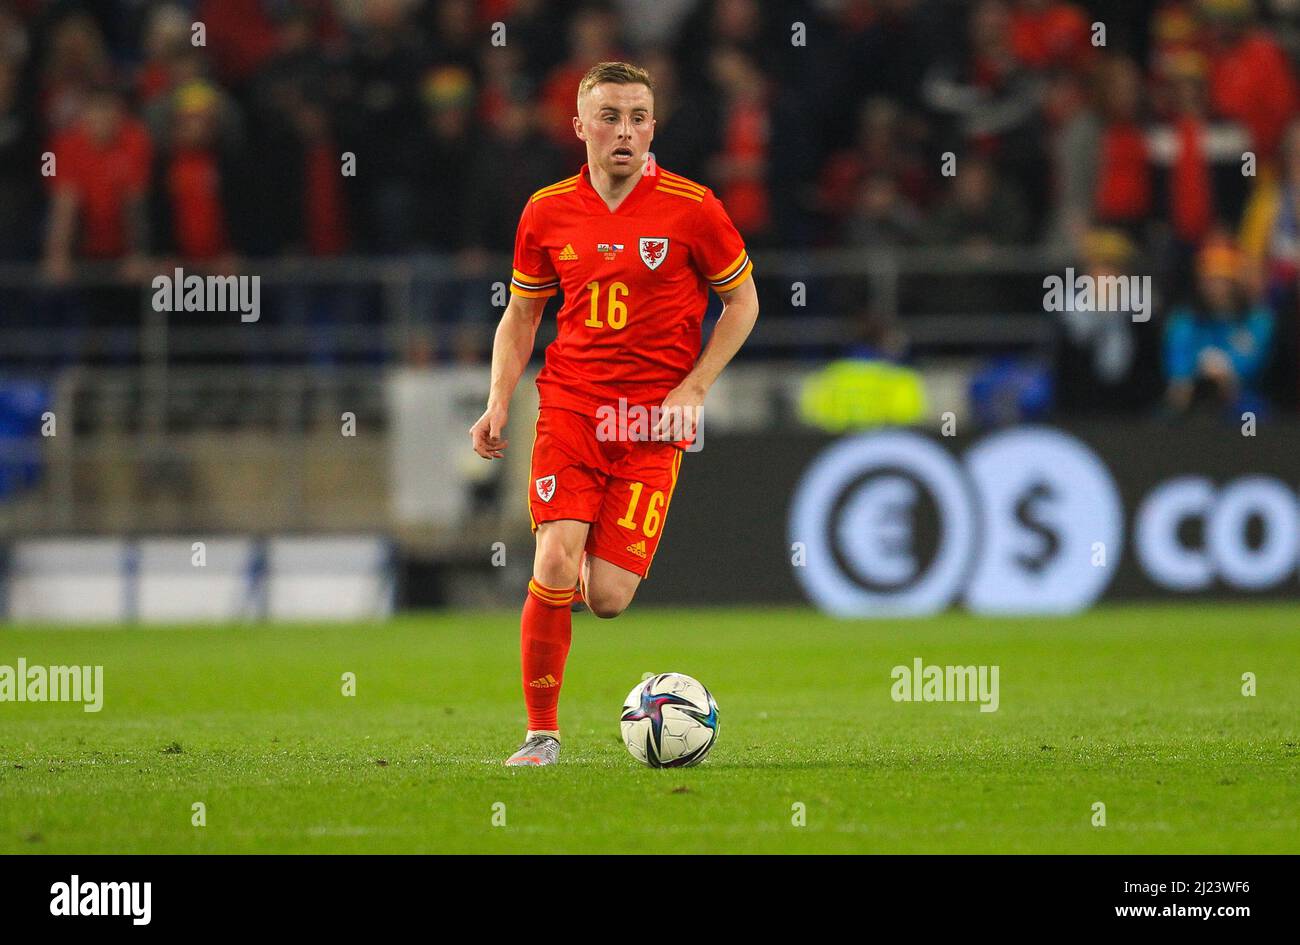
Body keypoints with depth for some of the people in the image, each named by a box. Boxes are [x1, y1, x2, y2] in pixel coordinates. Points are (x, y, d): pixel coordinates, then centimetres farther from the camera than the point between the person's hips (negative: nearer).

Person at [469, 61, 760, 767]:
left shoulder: (691, 208, -4)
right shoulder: (548, 212, 3)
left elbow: (742, 301, 7)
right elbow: (520, 316, 16)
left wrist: (692, 390, -4)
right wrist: (498, 404, 2)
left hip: (652, 421, -1)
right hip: (569, 404, 1)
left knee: (606, 599, -9)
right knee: (554, 567, -17)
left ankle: (596, 566, 30)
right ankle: (541, 734, -3)